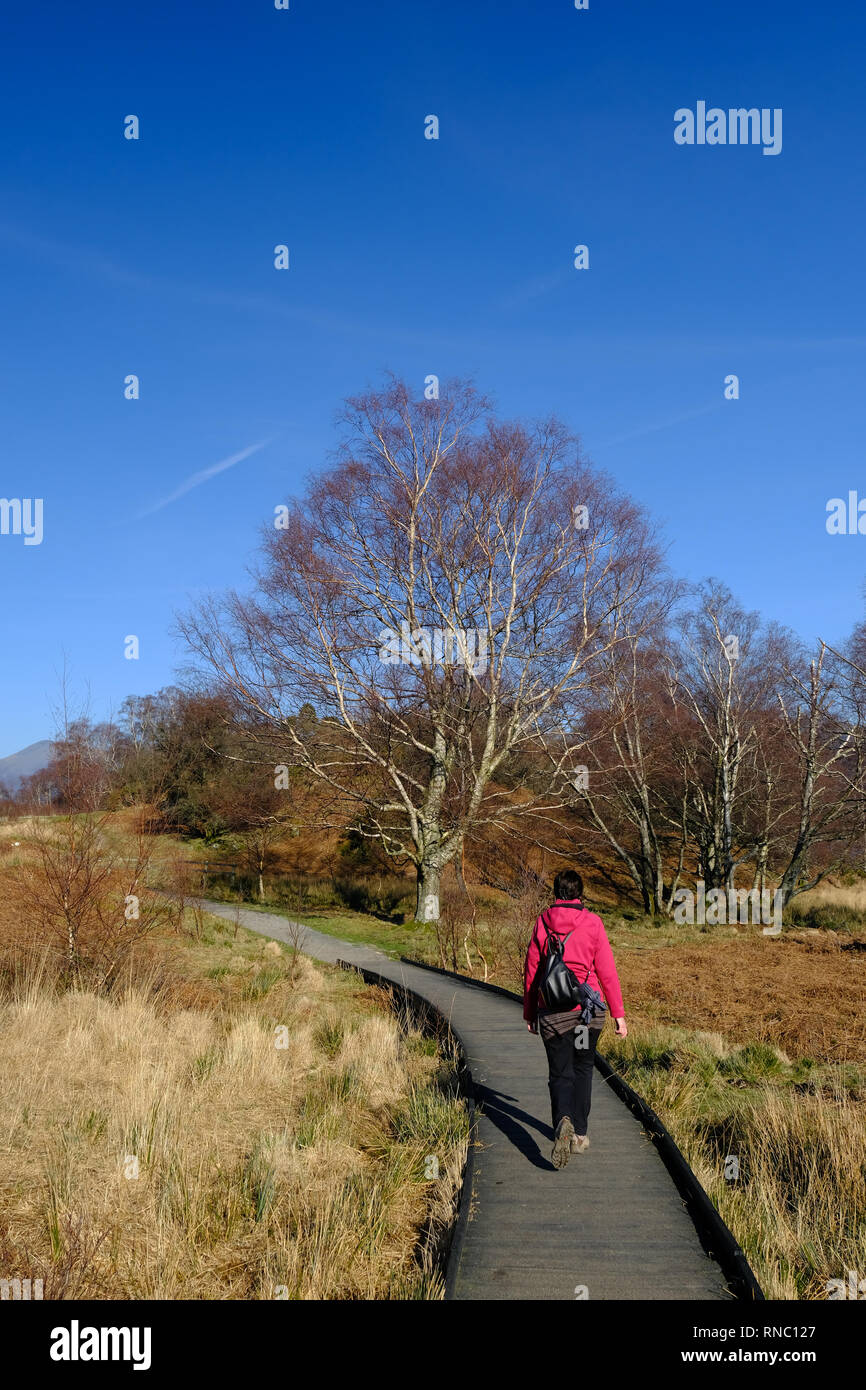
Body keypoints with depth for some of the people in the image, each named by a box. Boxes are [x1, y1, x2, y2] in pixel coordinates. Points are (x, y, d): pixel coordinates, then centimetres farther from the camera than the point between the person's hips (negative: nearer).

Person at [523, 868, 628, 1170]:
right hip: (588, 1007, 0)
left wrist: (529, 1014, 14)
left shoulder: (542, 922, 0)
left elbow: (531, 971, 4)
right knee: (583, 1068, 20)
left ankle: (563, 1121, -24)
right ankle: (579, 1134, 23)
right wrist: (618, 1014, 1)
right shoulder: (592, 923, -3)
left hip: (553, 1009, 0)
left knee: (560, 1074, 5)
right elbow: (607, 971, -5)